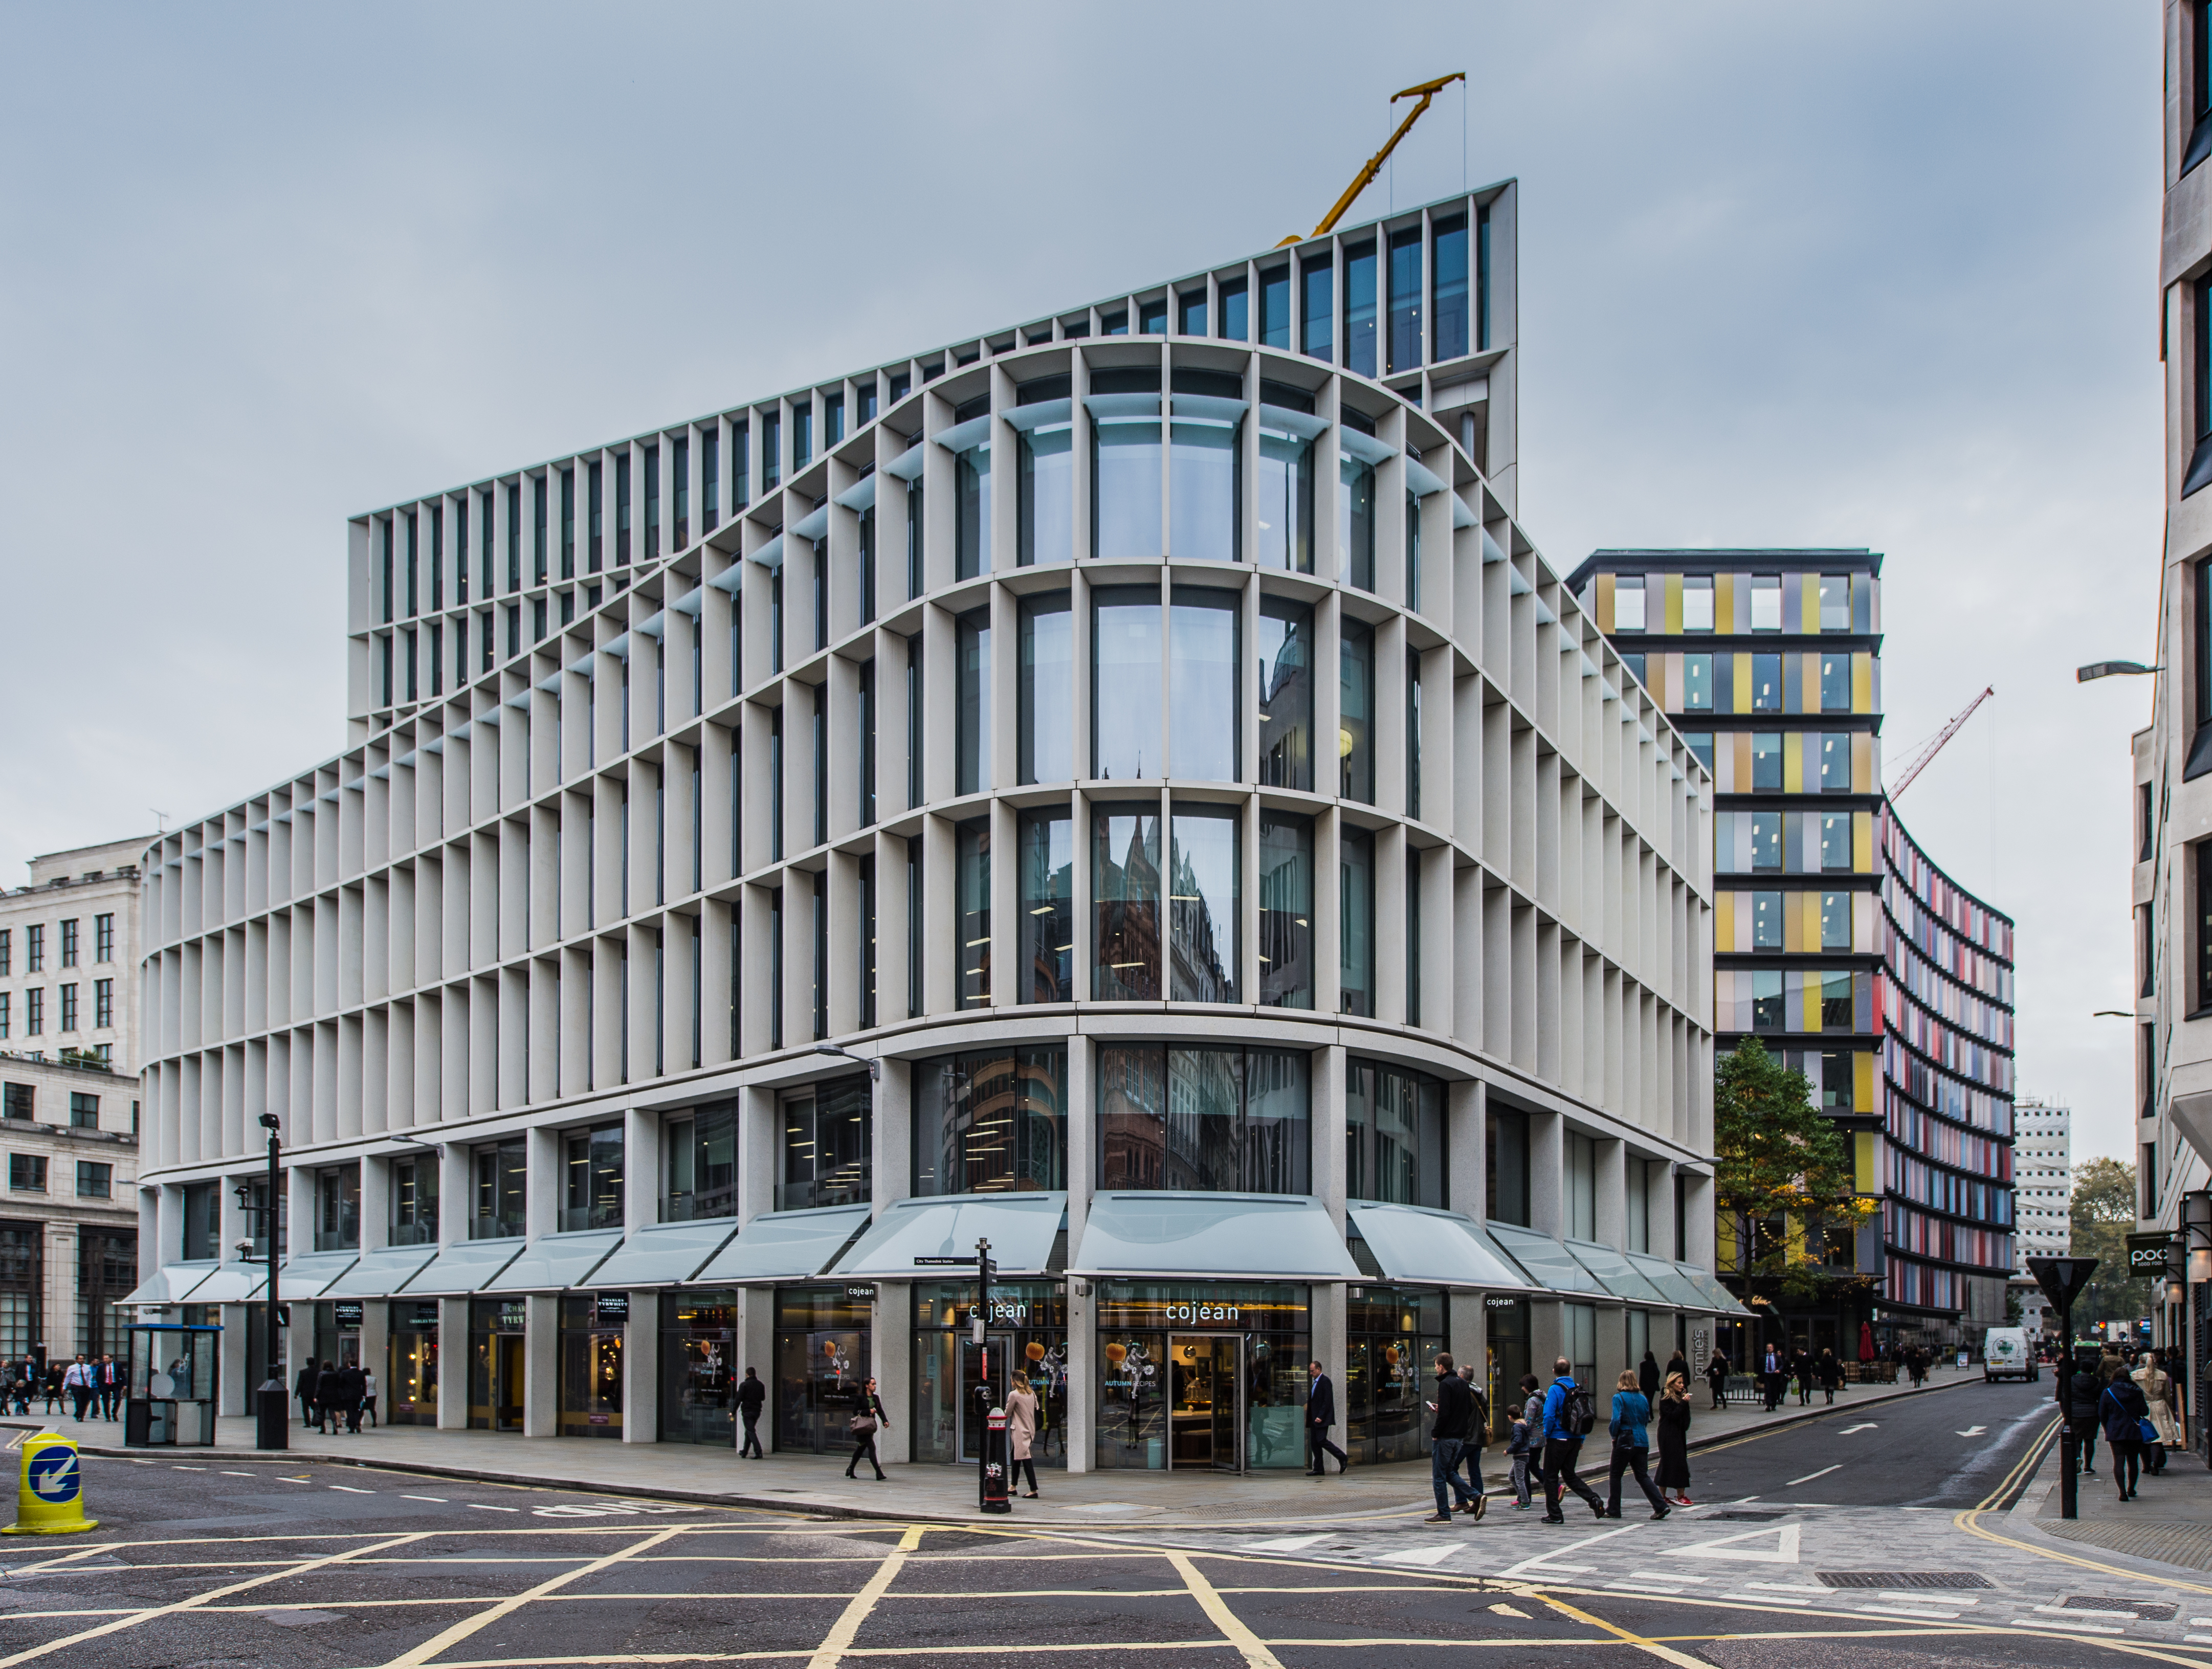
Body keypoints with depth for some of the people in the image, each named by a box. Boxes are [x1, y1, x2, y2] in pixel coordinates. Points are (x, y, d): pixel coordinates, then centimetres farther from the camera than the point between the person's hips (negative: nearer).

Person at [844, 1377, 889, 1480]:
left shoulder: (875, 1398, 11)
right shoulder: (861, 1397, -8)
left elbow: (880, 1411, 6)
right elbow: (855, 1411, -10)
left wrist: (885, 1421, -10)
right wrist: (868, 1411, -17)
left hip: (871, 1424, 7)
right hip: (862, 1425, -7)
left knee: (861, 1448, 16)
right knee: (871, 1447, -14)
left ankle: (850, 1469, 31)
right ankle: (878, 1473, -18)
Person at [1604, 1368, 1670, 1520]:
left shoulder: (1619, 1398, -9)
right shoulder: (1643, 1399, 9)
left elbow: (1616, 1420, -17)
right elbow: (1646, 1421, 16)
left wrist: (1613, 1435, -1)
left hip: (1625, 1442, -5)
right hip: (1642, 1442, 5)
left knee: (1616, 1475, 8)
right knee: (1642, 1476, 8)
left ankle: (1613, 1510, 11)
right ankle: (1661, 1506, -6)